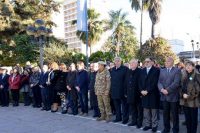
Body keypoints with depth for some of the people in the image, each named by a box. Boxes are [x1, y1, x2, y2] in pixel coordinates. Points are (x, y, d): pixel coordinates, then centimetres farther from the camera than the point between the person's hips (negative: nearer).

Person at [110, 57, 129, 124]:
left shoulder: (125, 69, -9)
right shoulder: (112, 69, 10)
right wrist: (111, 89, 9)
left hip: (122, 90, -6)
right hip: (115, 91, 6)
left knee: (124, 105, 5)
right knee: (116, 105, 15)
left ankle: (125, 118, 15)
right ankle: (118, 117, 27)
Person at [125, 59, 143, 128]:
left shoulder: (140, 71, -9)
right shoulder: (128, 72, 10)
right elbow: (126, 82, 10)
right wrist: (126, 92, 7)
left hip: (137, 94, -6)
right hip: (130, 94, 6)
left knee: (139, 109, 6)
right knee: (132, 108, 14)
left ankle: (139, 122, 16)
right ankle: (134, 121, 26)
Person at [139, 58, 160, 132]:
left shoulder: (156, 70, -5)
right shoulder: (142, 71, 13)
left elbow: (155, 82, -13)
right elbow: (140, 82, 10)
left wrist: (147, 90, -16)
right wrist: (141, 90, -5)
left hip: (153, 94, -5)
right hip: (144, 94, 5)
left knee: (154, 110, 5)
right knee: (146, 110, 10)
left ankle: (154, 125, 16)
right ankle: (147, 124, 21)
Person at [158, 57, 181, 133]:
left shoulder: (177, 70, -2)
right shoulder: (162, 71, 12)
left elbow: (176, 83, -14)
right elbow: (159, 82, 4)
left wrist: (167, 90, -18)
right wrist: (161, 89, -14)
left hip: (173, 96, -4)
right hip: (164, 96, 4)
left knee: (174, 114, 7)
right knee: (165, 113, 12)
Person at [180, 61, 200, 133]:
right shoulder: (183, 75, 11)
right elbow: (181, 86, 11)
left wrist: (191, 96, -13)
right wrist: (183, 94, -5)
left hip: (193, 100, -5)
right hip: (185, 100, 5)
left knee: (194, 118, 5)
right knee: (187, 118, 13)